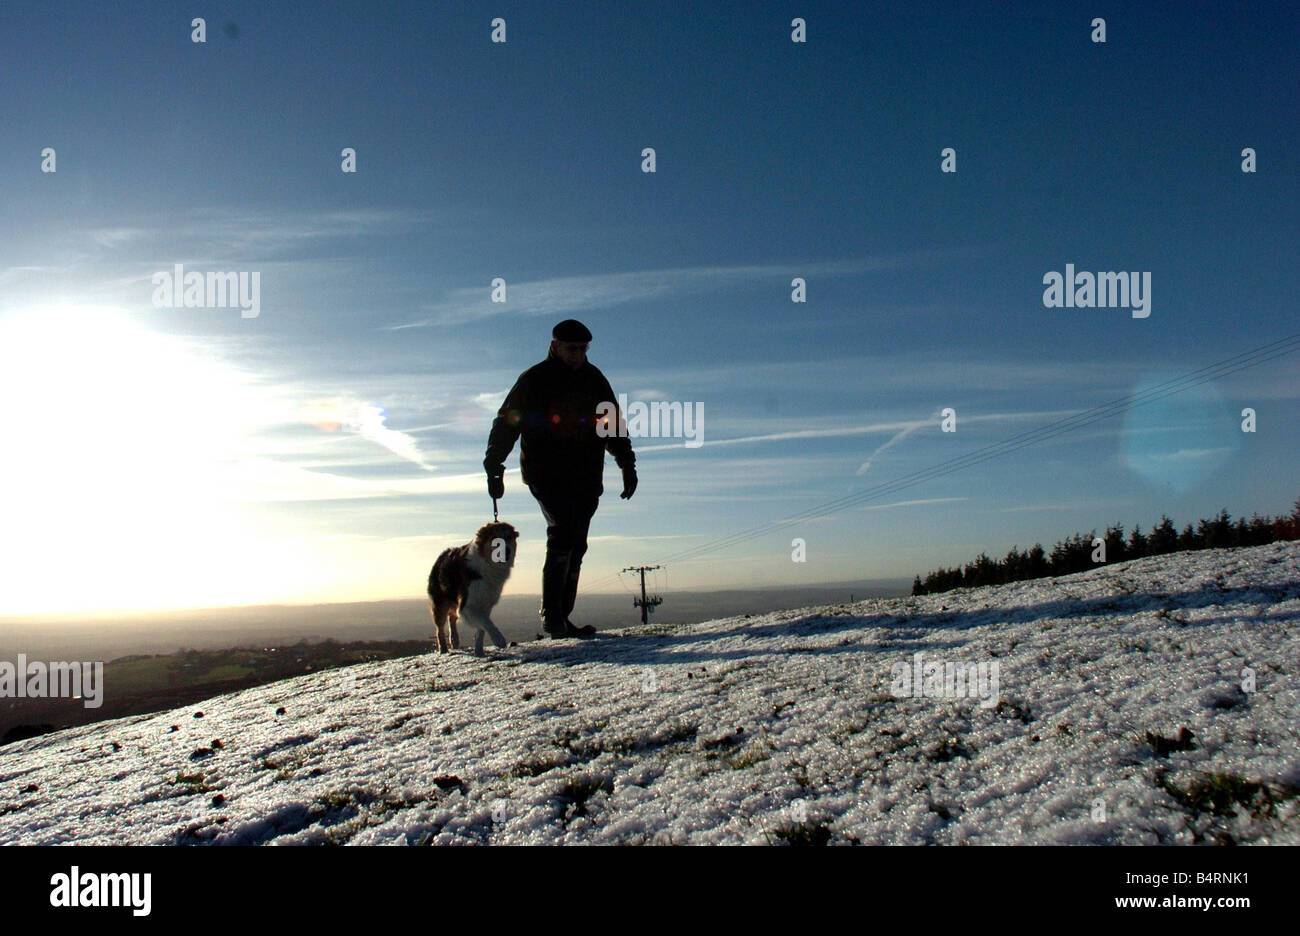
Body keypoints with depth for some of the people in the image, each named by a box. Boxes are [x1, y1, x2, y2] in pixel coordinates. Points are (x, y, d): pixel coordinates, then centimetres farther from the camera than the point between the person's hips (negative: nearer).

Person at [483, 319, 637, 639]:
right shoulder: (533, 380, 2)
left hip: (586, 477, 4)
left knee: (575, 546, 0)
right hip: (546, 475, -4)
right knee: (562, 535, -20)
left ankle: (561, 619, 4)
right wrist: (495, 468, -5)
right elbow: (506, 424, 2)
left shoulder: (594, 380, 14)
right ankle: (552, 615, -15)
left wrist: (627, 465, 16)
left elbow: (613, 425, 22)